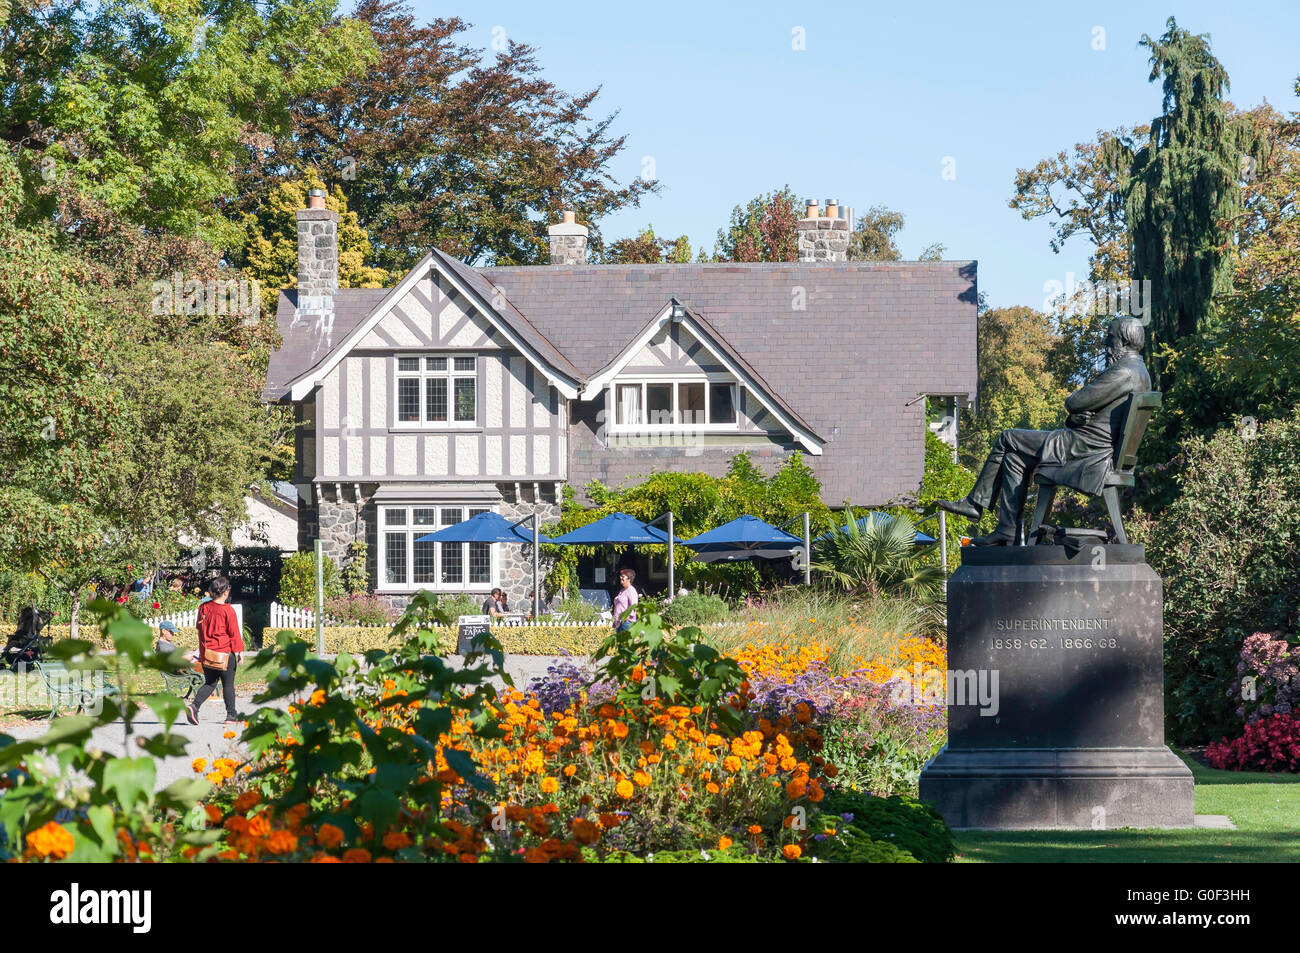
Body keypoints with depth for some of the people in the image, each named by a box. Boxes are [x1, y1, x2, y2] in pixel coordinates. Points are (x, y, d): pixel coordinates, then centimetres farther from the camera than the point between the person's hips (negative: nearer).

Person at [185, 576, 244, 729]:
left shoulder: (203, 608, 4)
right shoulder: (227, 610, -13)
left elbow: (200, 630, 13)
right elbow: (234, 633, -10)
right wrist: (239, 652, -1)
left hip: (207, 652, 5)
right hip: (225, 652, -5)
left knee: (210, 683, 13)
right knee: (228, 684, 7)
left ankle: (194, 706, -9)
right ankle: (231, 716, 13)